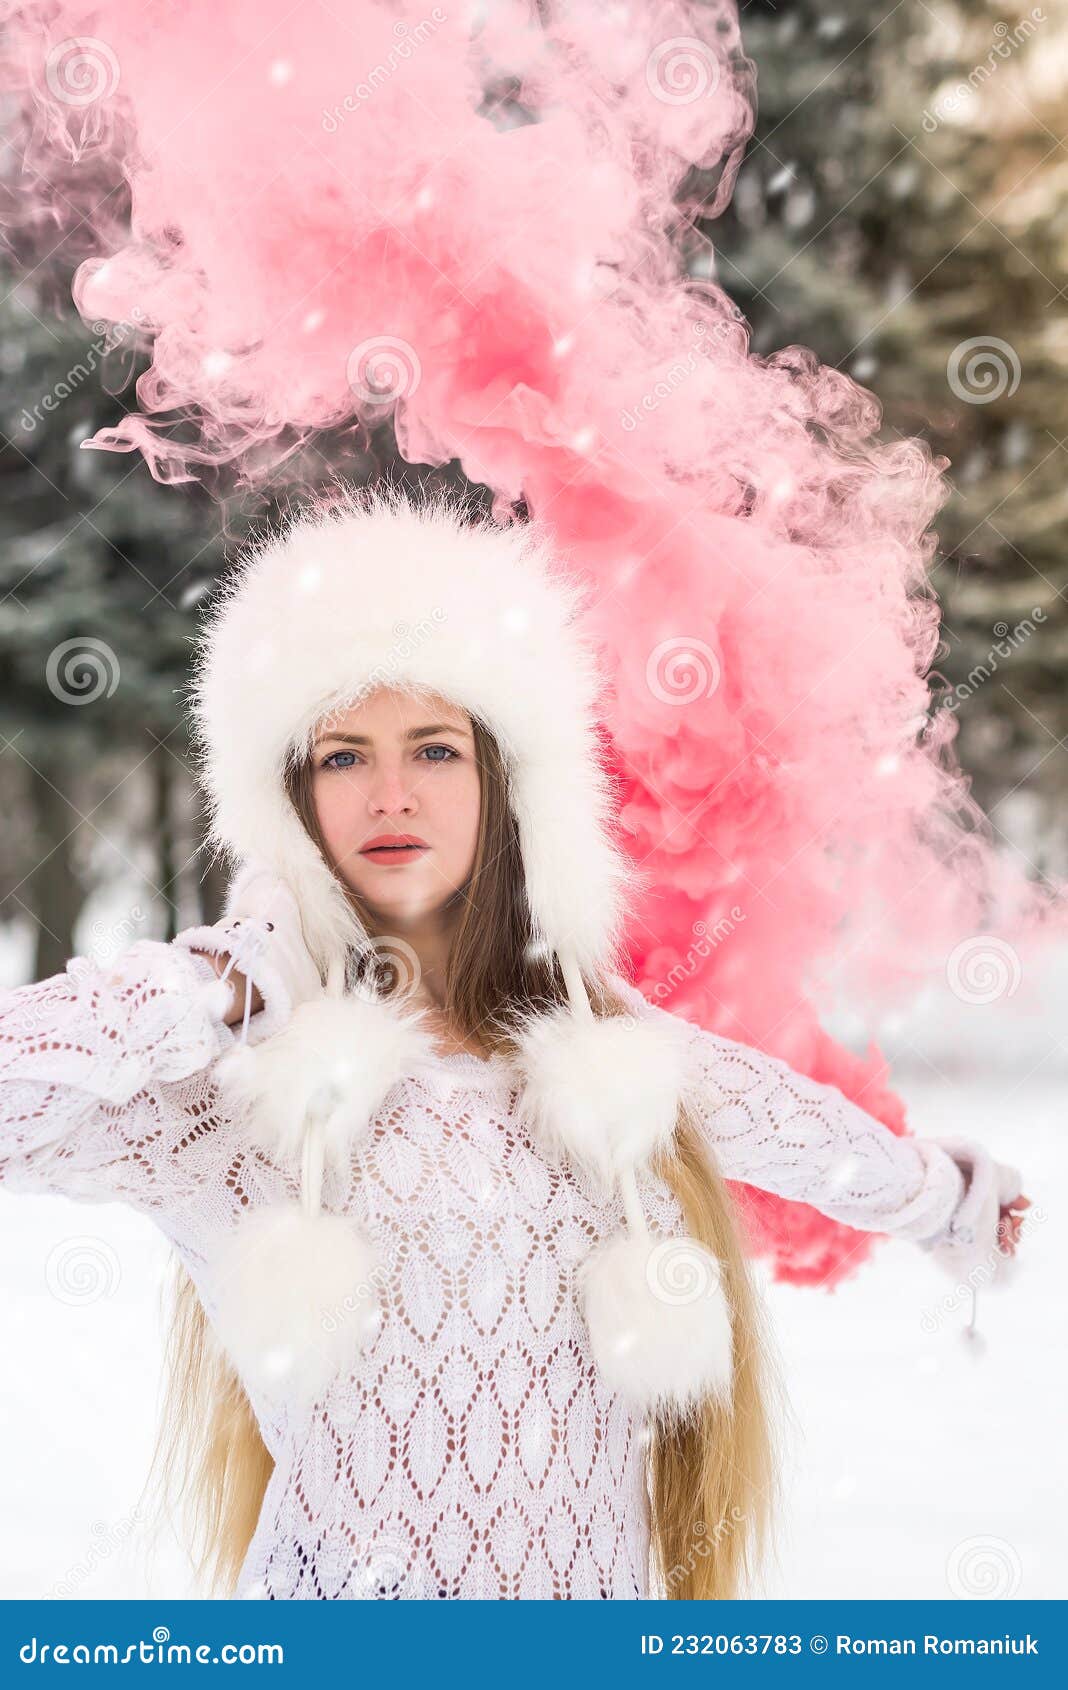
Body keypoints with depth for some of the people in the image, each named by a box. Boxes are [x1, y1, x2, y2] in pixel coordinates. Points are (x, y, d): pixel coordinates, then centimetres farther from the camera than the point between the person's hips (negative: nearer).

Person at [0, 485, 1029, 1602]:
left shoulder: (614, 1047, 5)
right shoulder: (237, 1071, -8)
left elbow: (817, 1137, 23)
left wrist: (954, 1195, 38)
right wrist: (227, 985, -15)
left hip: (596, 1591, 4)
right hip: (339, 1594, -3)